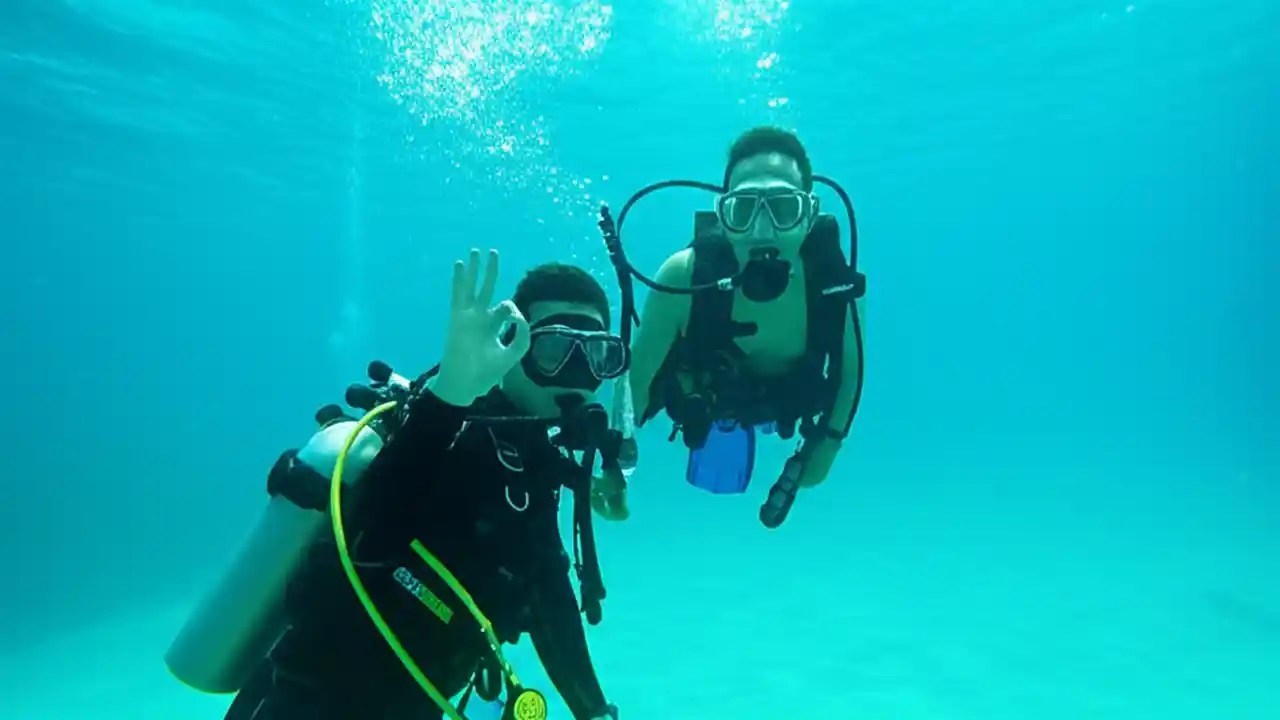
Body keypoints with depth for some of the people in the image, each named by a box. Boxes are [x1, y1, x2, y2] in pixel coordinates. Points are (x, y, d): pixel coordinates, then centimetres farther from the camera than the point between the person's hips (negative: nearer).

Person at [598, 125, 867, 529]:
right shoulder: (685, 275, -43)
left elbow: (849, 367, -14)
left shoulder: (834, 280, -36)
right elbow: (637, 370, -29)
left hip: (780, 405, 2)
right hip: (698, 400, -2)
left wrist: (828, 444, -8)